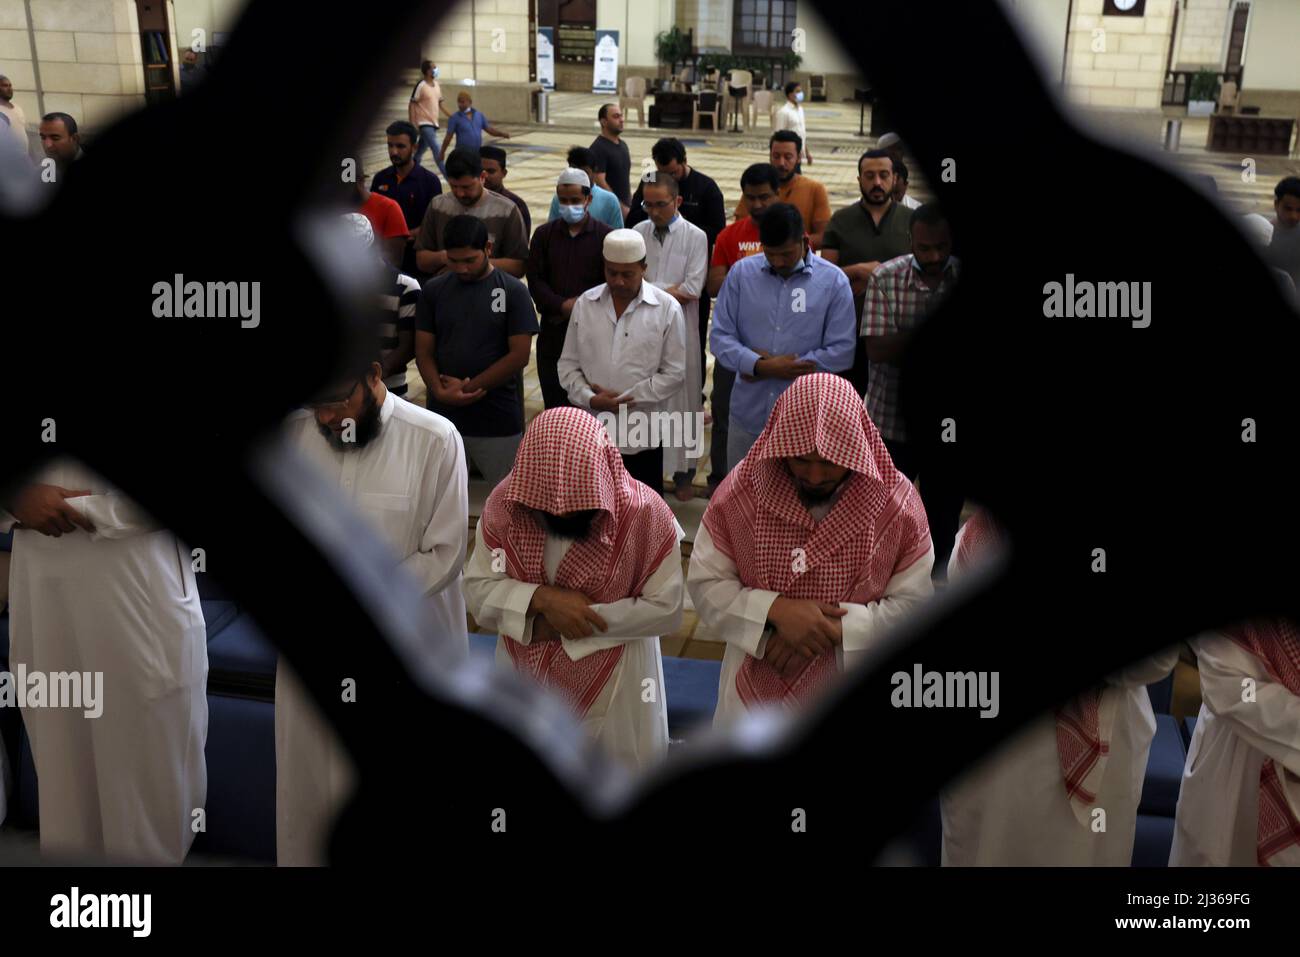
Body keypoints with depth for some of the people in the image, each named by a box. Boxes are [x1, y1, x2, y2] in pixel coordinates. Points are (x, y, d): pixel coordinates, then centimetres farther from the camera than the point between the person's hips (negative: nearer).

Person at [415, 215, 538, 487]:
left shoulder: (513, 291, -3)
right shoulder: (434, 290, 5)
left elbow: (519, 355, -8)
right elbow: (424, 351, 5)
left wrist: (467, 388, -9)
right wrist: (440, 391, -14)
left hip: (499, 419, -2)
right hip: (444, 416, 3)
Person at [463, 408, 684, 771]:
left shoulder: (646, 514, -22)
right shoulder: (504, 503, -14)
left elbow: (666, 609, -17)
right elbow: (476, 589, -9)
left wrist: (576, 622, -22)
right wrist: (541, 598, -27)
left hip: (614, 691, -2)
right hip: (525, 684, 3)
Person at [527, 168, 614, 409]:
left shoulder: (605, 237, -1)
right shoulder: (544, 234, 8)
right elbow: (535, 281, 2)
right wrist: (563, 305, -13)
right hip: (552, 332, 3)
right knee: (553, 401, 9)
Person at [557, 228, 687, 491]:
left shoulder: (667, 308, -6)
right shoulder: (584, 304, 3)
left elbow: (674, 373, -7)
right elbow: (568, 365, 6)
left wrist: (624, 399, -13)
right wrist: (590, 399, -13)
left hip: (642, 434, -2)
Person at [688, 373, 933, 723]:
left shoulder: (898, 503, -16)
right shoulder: (739, 491, -16)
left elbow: (916, 603, -11)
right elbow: (704, 585, -10)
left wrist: (834, 628, -24)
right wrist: (775, 610, -26)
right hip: (757, 689, 0)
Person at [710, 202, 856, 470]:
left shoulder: (833, 281, -5)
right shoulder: (741, 273, 1)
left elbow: (841, 352, -9)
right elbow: (720, 336, 0)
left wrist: (767, 368, -11)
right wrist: (761, 365, -18)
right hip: (748, 415, 2)